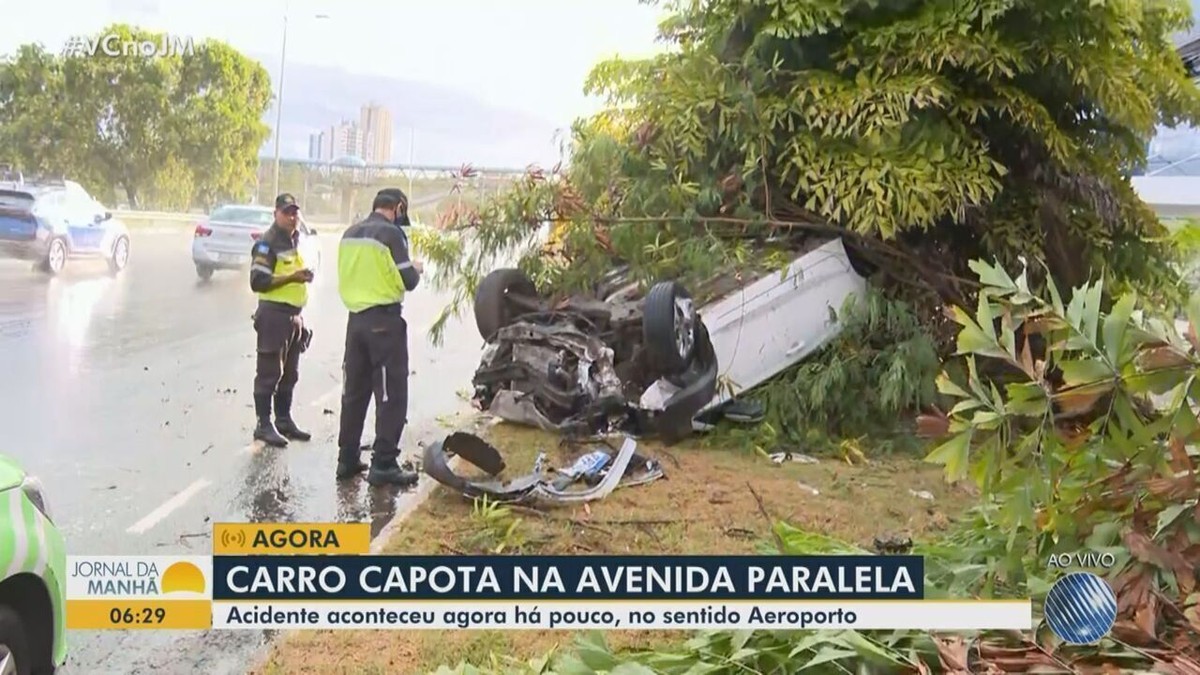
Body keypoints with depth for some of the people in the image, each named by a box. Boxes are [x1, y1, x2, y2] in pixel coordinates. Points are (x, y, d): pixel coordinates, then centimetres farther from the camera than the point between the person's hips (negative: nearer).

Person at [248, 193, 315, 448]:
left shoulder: (296, 240, 18)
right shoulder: (267, 244, -11)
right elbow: (258, 282, -19)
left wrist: (305, 275, 15)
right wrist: (292, 277, -24)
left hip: (294, 315, 9)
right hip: (273, 314, -9)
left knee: (290, 374, 15)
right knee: (269, 373, -6)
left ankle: (284, 421, 24)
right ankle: (264, 425, -2)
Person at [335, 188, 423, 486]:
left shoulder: (350, 234, 10)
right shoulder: (391, 233, -12)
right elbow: (407, 281, -13)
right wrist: (415, 269, 6)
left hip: (356, 317, 7)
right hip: (384, 320, -7)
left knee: (354, 391, 14)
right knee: (391, 394, -2)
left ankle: (347, 458, 19)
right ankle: (383, 464, -3)